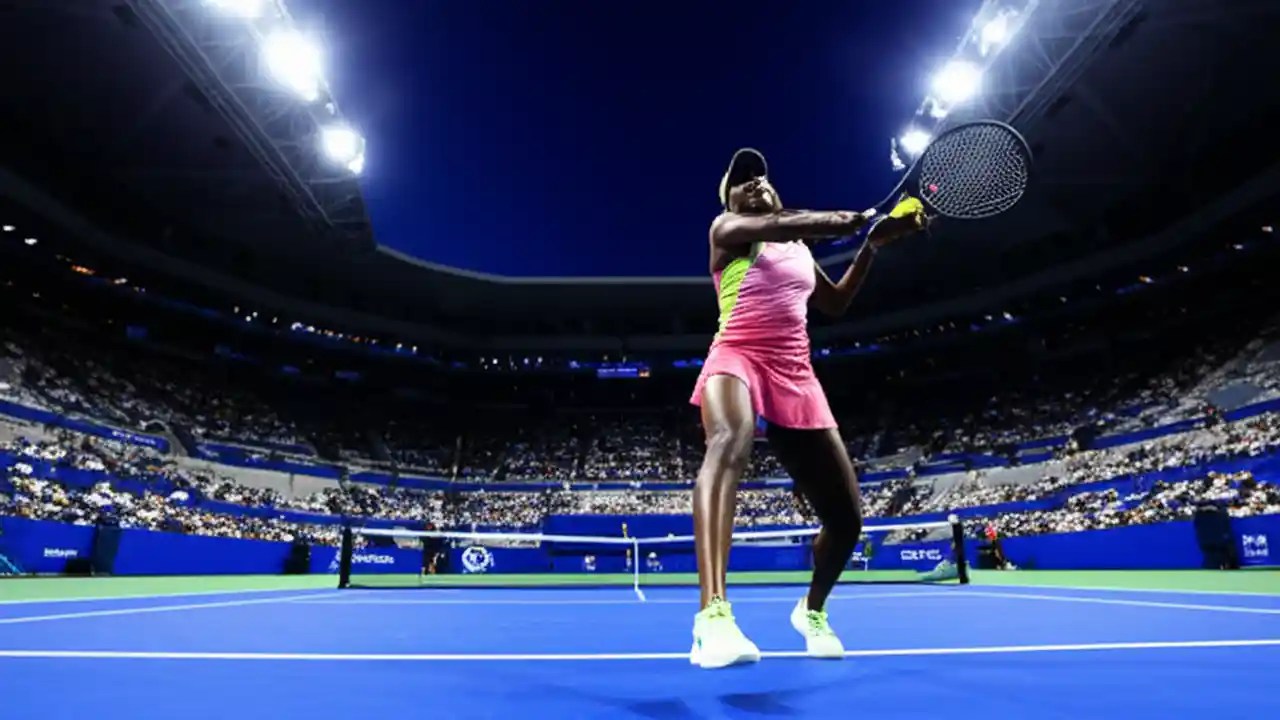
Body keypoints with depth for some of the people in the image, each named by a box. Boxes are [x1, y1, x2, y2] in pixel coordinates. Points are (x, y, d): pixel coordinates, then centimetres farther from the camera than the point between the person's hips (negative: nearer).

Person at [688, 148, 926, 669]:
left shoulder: (799, 247, 28)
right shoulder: (725, 228, 9)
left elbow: (835, 303, 34)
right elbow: (774, 226, -13)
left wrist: (872, 246, 27)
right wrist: (849, 220, -12)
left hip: (795, 377, 6)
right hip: (738, 358, -6)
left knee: (846, 517, 2)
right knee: (729, 442, -43)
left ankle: (812, 610, 32)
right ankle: (713, 615, -56)